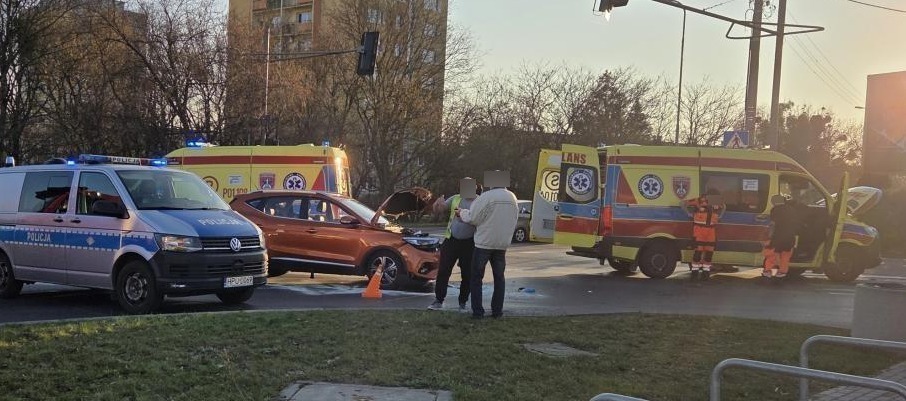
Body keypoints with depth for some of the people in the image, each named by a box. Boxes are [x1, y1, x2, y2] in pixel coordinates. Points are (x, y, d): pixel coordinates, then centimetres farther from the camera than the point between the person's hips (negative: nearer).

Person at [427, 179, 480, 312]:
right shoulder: (455, 199, 5)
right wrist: (437, 206, -18)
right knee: (443, 271, 1)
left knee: (467, 275, 7)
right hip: (451, 240, 2)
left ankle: (462, 303, 20)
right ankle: (438, 300, 10)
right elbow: (439, 209, 7)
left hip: (469, 243, -2)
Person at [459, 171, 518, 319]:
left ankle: (477, 311, 2)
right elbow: (514, 220, 11)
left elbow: (472, 218, -12)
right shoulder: (512, 198, 4)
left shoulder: (486, 197, -16)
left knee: (477, 278, 5)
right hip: (502, 244, 5)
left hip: (484, 242, -5)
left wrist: (462, 212, 6)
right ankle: (497, 311, 14)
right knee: (499, 278, 15)